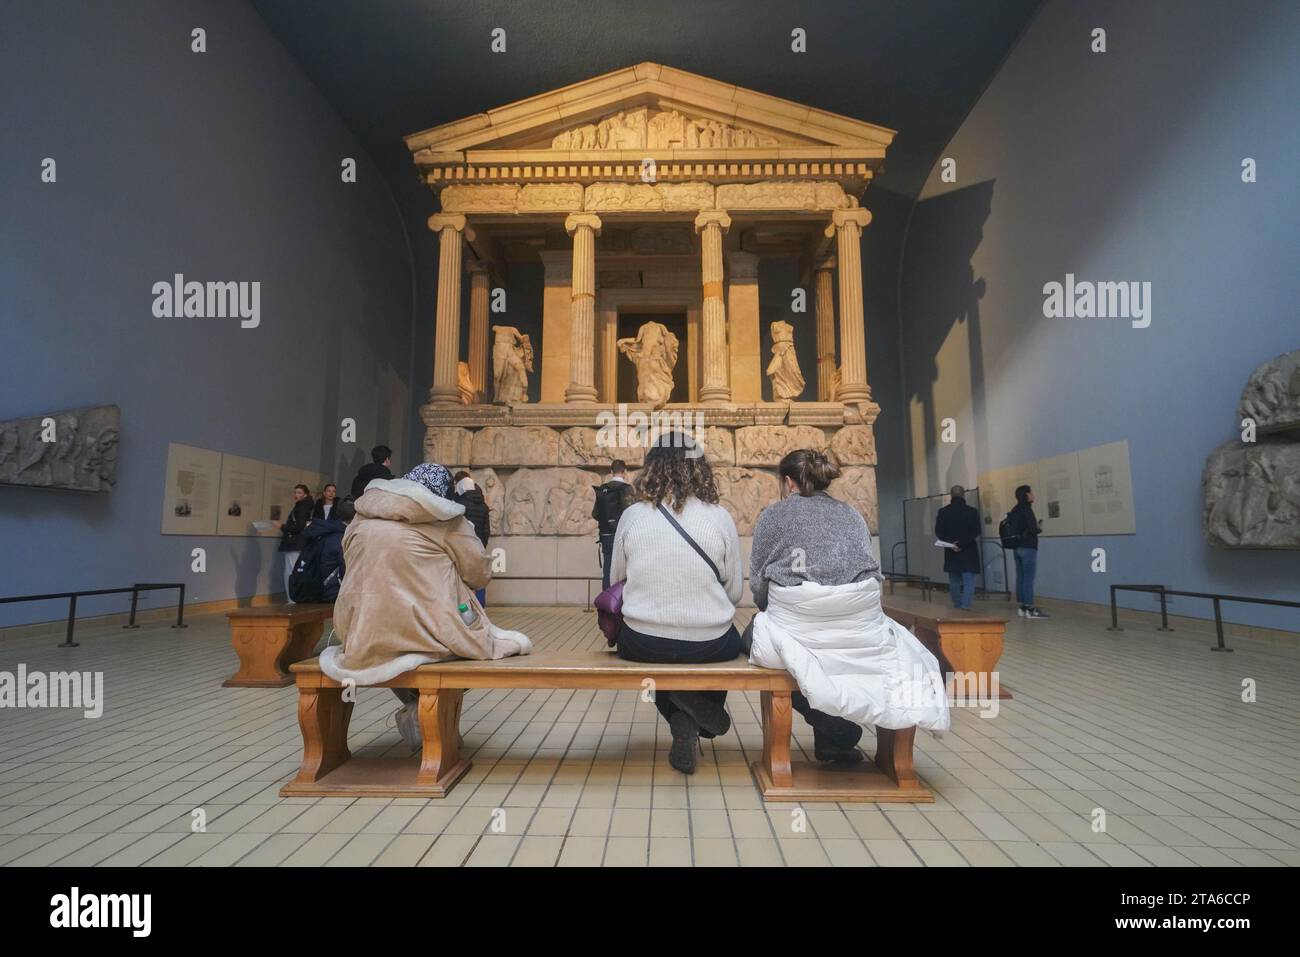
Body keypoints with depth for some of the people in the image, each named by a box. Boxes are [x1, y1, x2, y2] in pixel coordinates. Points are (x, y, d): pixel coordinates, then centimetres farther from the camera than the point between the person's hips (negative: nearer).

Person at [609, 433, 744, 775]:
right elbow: (734, 591, -1)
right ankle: (697, 716, 12)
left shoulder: (632, 516, -7)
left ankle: (684, 724, 15)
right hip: (710, 647, 0)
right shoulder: (719, 517, -8)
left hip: (642, 645, 1)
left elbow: (616, 580, 4)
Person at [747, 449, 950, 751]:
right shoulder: (853, 514, 16)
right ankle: (842, 733, 26)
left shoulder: (773, 514, 6)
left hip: (795, 634, -4)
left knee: (753, 632, 26)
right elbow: (868, 574, 18)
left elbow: (757, 585, 6)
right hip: (861, 633, 4)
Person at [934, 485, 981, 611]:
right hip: (968, 552, -3)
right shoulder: (972, 512, -8)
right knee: (968, 579, 0)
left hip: (951, 552, 3)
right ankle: (965, 605, -8)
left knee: (954, 580, 14)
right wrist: (963, 543, -8)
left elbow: (938, 532, -3)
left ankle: (957, 605, 24)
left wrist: (950, 543, -6)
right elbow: (976, 533, -11)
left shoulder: (942, 512, -1)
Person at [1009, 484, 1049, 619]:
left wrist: (1035, 527, 10)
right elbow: (1032, 529, -17)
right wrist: (1039, 528, 4)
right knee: (1028, 578, -6)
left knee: (1021, 578, 8)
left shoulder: (1015, 510, 13)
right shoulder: (1026, 509, -11)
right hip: (1028, 548, -8)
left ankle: (1022, 607, 11)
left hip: (1018, 547, 8)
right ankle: (1030, 609, -5)